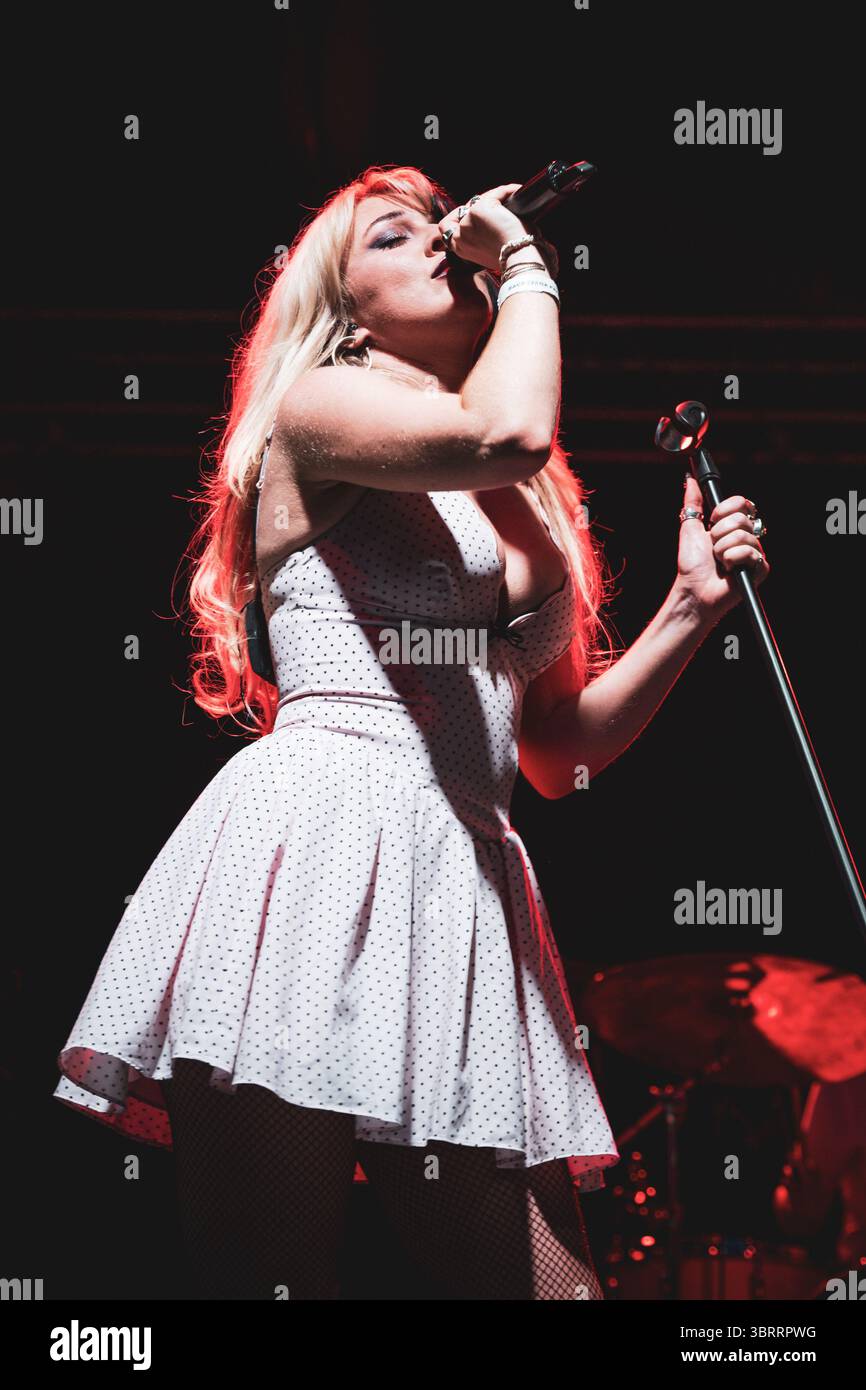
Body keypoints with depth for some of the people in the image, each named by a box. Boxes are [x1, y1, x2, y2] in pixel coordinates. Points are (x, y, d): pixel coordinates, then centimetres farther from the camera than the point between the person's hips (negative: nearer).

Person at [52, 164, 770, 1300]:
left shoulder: (521, 514, 26)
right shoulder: (317, 404, 5)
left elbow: (564, 748, 24)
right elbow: (505, 431, -16)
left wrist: (690, 609, 12)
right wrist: (528, 263, 1)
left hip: (468, 877, 7)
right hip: (316, 840, -7)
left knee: (545, 1279, 1)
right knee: (278, 1271, -10)